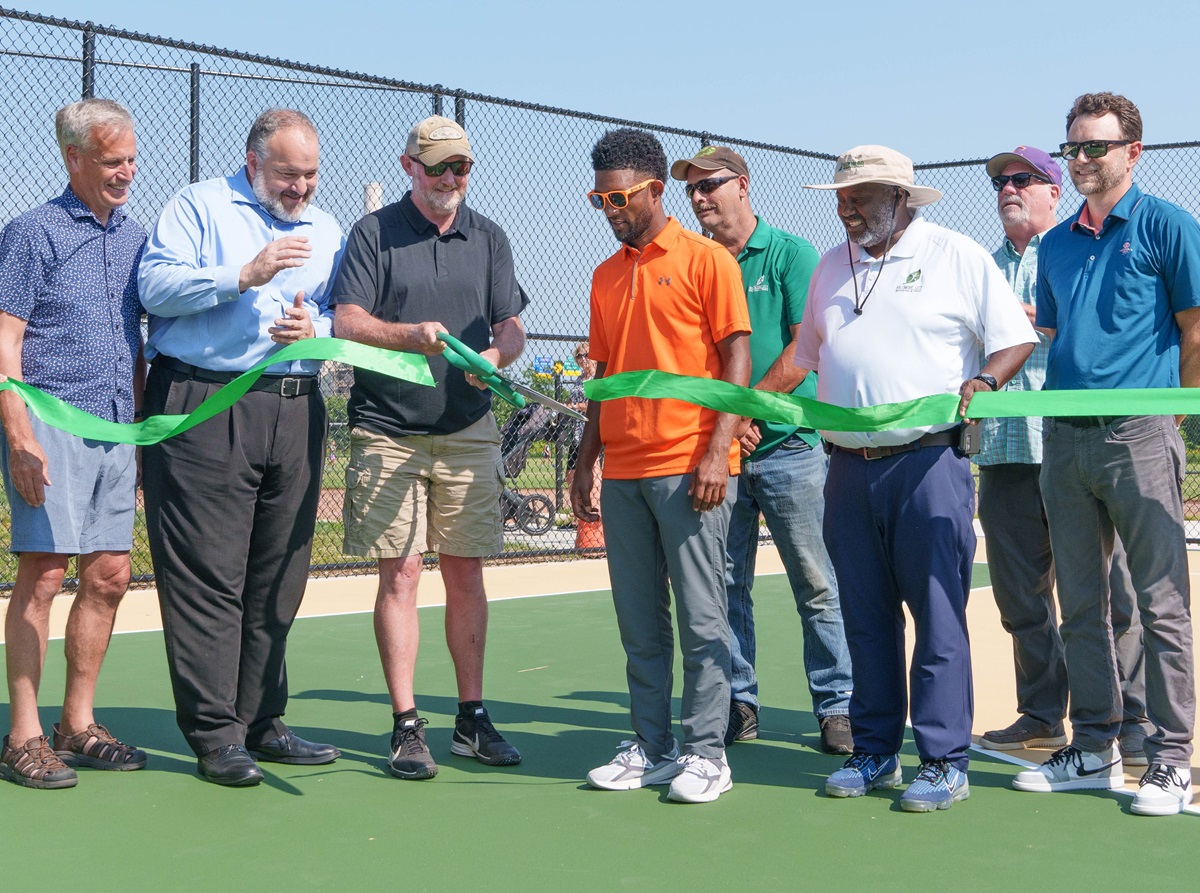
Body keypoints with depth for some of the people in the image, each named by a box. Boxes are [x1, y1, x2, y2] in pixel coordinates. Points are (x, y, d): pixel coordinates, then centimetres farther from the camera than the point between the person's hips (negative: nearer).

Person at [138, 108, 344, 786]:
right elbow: (156, 286, -7)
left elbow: (347, 318, 15)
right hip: (204, 410, -5)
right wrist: (245, 276, -15)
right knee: (208, 577, -7)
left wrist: (316, 325, -7)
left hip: (297, 412, 5)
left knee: (279, 579, 8)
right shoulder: (200, 207, 6)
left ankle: (263, 723, 18)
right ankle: (215, 734, -2)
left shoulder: (327, 231, 20)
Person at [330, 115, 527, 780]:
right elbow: (346, 322, -6)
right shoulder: (373, 233, 2)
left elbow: (512, 327, 8)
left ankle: (472, 719, 16)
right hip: (388, 432, -3)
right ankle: (406, 727, 3)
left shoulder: (489, 239, 12)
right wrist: (409, 335, -24)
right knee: (400, 575, -3)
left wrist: (495, 354, -15)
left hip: (469, 432, 3)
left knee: (466, 576, 6)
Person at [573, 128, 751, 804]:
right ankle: (651, 747, 17)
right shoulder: (606, 276, 16)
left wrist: (717, 453, -14)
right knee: (640, 623, 9)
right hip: (623, 474, 6)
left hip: (690, 470, -6)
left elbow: (737, 358, -6)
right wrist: (586, 462, 16)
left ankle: (706, 753, 6)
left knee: (701, 616, -1)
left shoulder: (705, 260, -1)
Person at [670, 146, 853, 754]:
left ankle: (835, 707, 6)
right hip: (717, 450, 4)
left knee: (816, 585, -1)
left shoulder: (791, 254, 0)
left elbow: (805, 347, -8)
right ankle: (736, 705, 16)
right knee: (724, 584, 7)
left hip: (787, 445, -4)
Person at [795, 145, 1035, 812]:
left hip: (930, 463, -5)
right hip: (850, 467, 5)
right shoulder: (831, 268, 18)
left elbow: (1017, 336, 2)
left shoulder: (957, 256, 3)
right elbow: (805, 356, 24)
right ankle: (875, 752, 19)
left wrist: (985, 381, -17)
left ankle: (945, 762, 1)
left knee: (937, 613, -5)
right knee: (866, 617, 9)